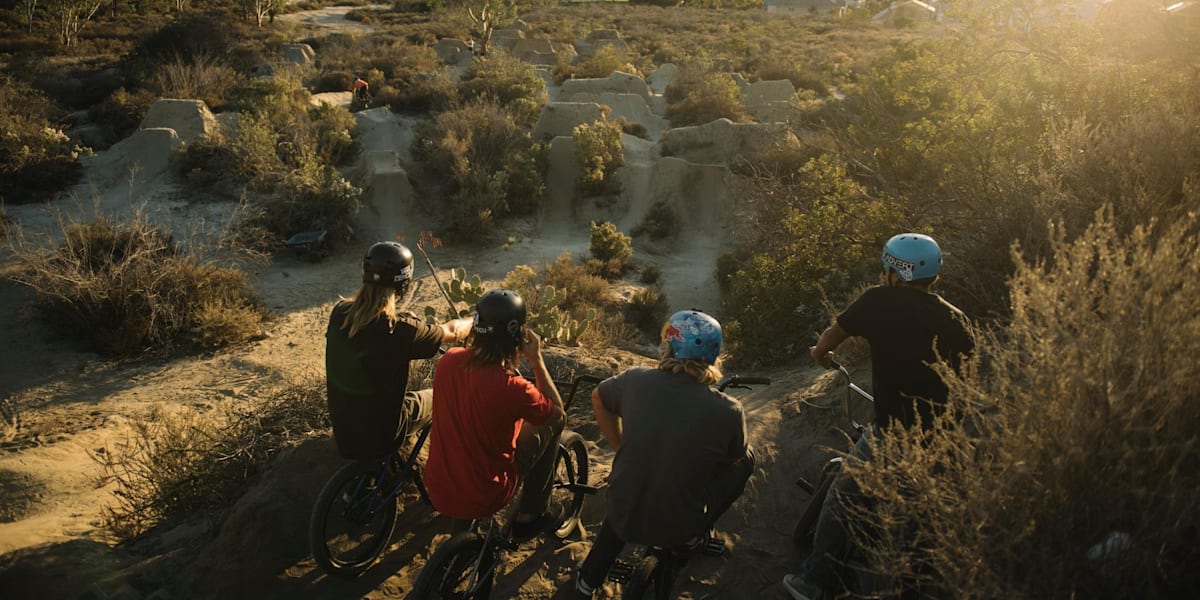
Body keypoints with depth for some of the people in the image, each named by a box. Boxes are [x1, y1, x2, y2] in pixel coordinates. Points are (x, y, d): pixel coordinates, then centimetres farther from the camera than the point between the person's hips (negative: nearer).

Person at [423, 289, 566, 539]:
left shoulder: (448, 360, -12)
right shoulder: (512, 388, -28)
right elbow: (557, 411, -8)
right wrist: (536, 359, -10)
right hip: (484, 499, -5)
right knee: (552, 422, 9)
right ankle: (529, 515, 21)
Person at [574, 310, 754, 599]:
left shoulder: (636, 380, -13)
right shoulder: (728, 412, -19)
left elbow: (598, 398, 9)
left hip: (623, 519, 2)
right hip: (678, 529, -2)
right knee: (746, 459, 18)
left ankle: (590, 577, 30)